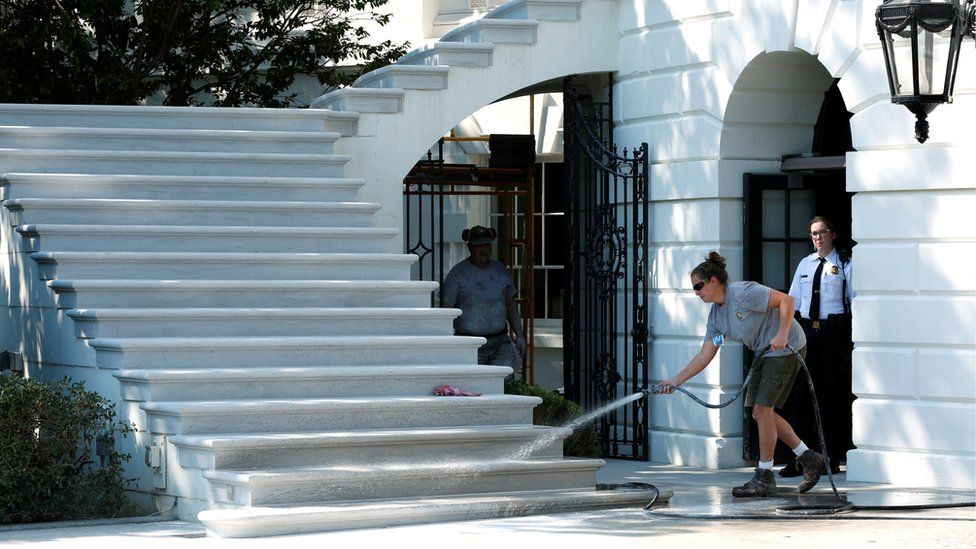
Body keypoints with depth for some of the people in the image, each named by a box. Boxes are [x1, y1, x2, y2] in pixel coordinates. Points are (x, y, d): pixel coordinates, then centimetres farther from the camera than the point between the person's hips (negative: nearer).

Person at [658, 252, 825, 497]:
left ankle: (764, 477, -2)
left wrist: (782, 334, -31)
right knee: (760, 413, 7)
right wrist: (675, 380, -5)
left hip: (786, 348, -9)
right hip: (766, 354, 9)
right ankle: (809, 459, 16)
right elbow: (705, 355, 2)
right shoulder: (715, 316, 5)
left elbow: (786, 300, -22)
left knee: (762, 409, -10)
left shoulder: (743, 293, -21)